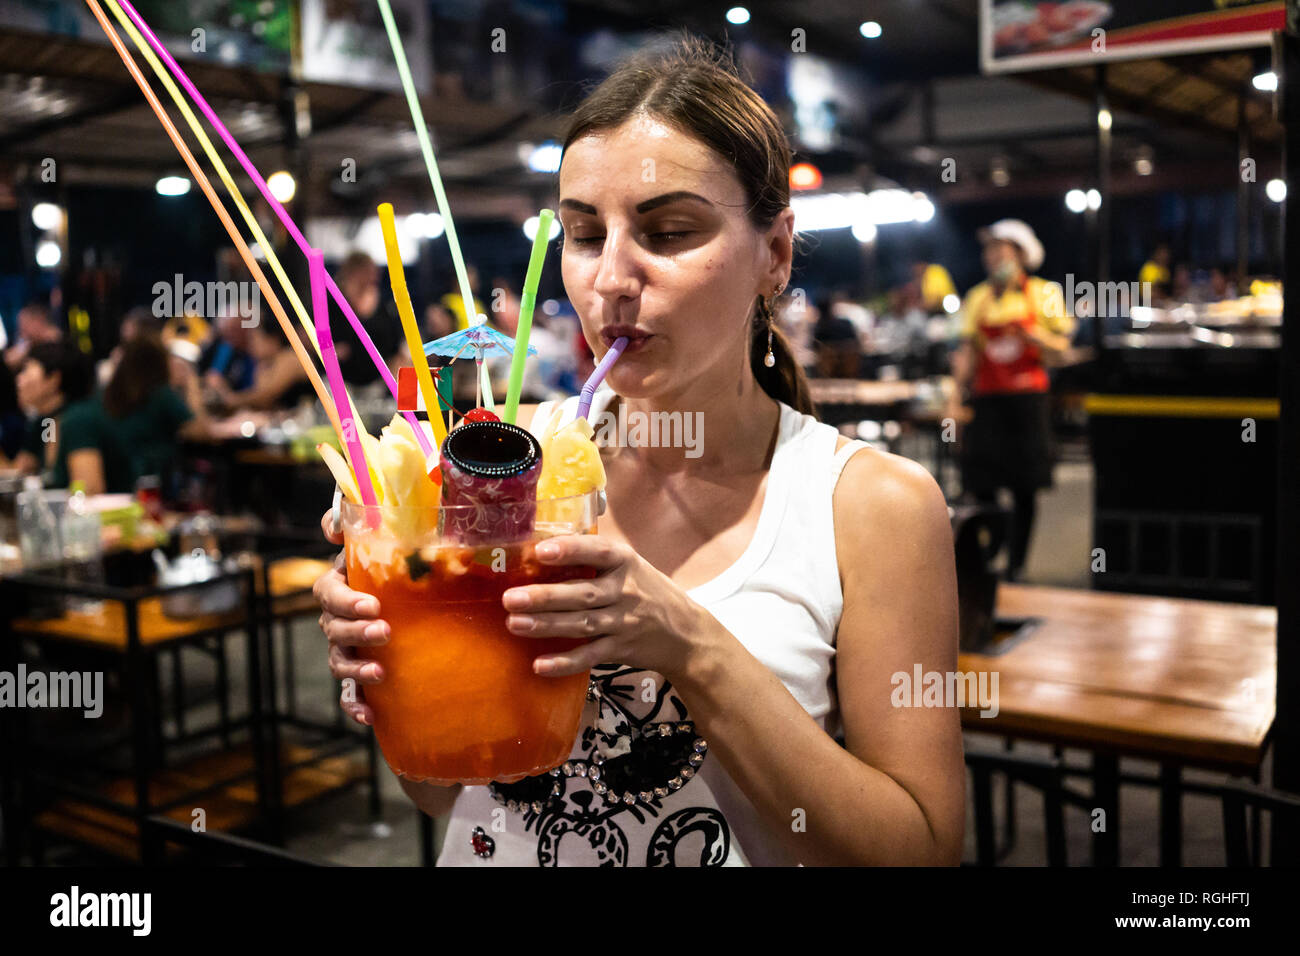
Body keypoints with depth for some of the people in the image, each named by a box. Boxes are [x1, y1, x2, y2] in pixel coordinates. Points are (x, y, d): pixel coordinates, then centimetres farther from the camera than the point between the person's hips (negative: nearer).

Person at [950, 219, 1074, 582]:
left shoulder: (1044, 293, 4)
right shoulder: (978, 297, 12)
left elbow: (1061, 349, 3)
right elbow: (970, 349, 11)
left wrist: (1031, 334, -15)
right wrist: (961, 374, -8)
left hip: (1027, 399, -2)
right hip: (987, 399, 2)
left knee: (1024, 490, 1)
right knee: (982, 487, -4)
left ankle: (1015, 566, 10)